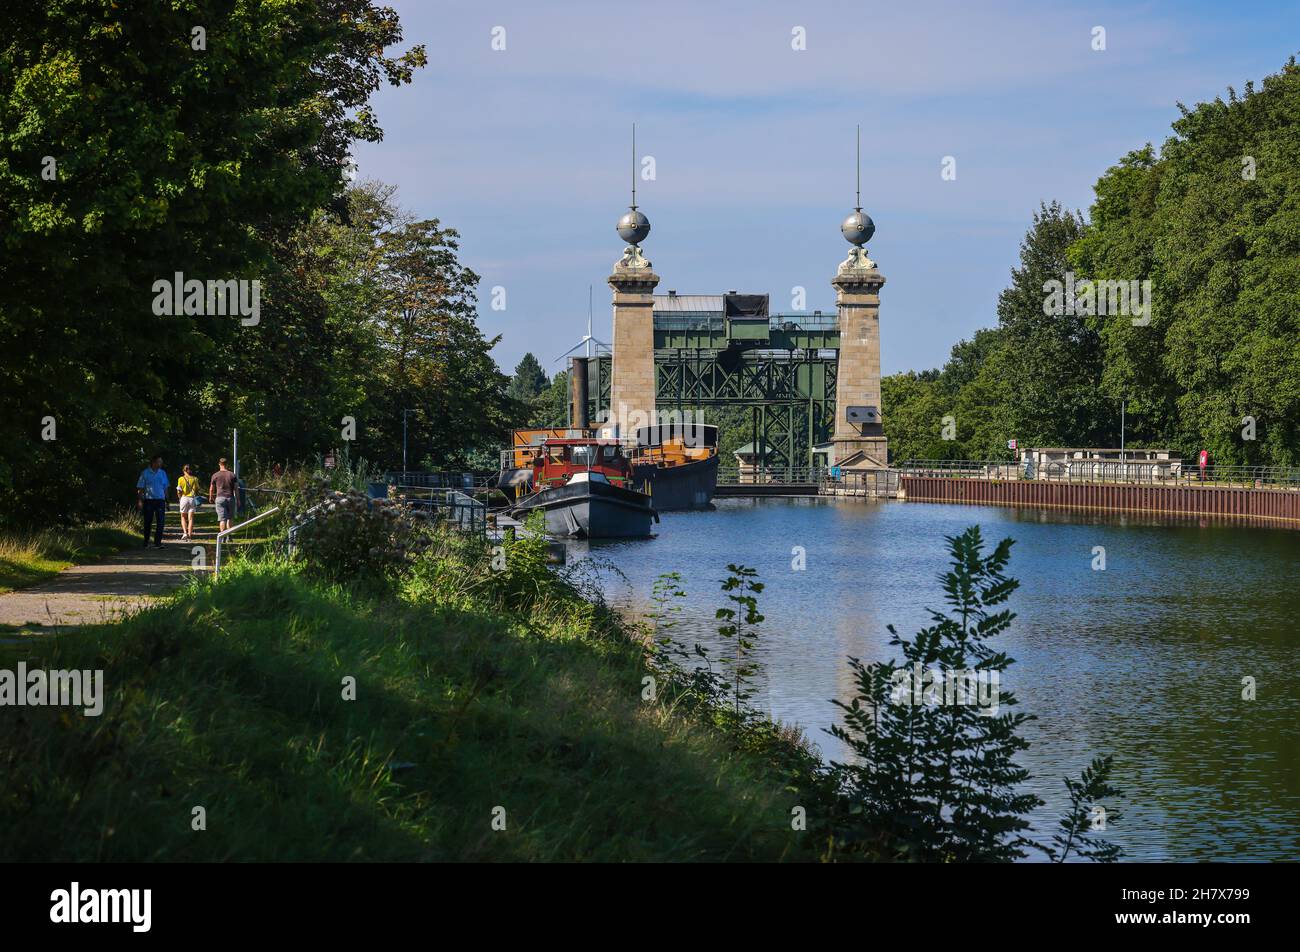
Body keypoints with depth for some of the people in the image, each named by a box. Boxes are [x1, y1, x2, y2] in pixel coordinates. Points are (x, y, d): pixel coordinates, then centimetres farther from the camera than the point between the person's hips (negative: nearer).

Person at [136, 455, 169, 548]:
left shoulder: (163, 473, 13)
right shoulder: (145, 473, 1)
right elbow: (140, 488, 1)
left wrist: (167, 501, 15)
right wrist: (140, 501, -7)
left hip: (160, 500, 3)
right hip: (148, 500, -3)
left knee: (161, 522, -7)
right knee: (147, 522, 5)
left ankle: (158, 543, -4)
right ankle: (146, 543, 18)